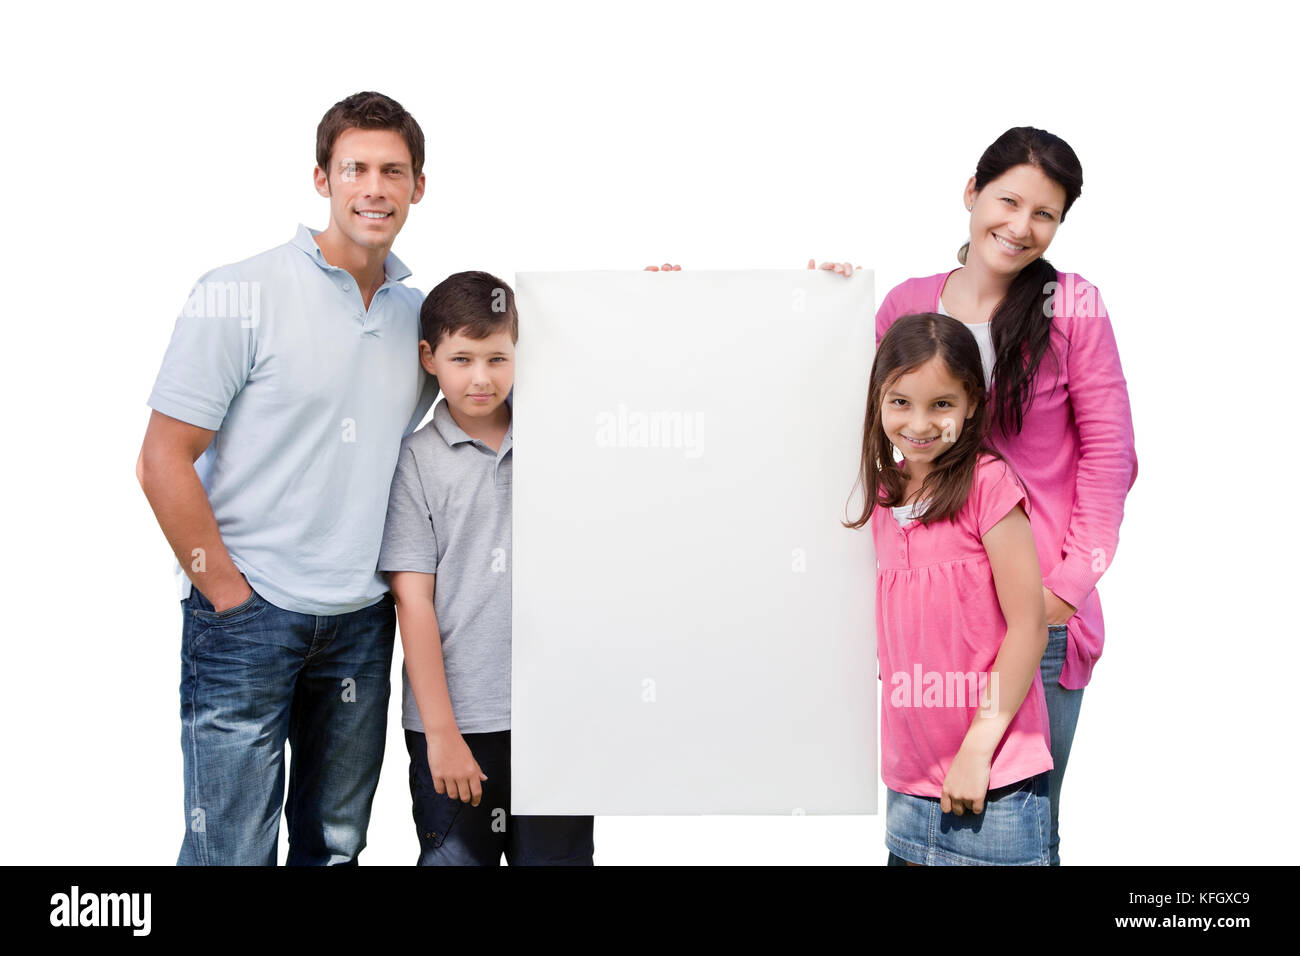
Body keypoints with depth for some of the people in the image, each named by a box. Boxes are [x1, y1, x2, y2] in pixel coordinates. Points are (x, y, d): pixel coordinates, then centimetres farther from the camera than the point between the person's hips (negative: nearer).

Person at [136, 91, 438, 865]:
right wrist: (228, 594, -9)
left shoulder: (420, 313, 7)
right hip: (248, 617, -5)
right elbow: (163, 462, -8)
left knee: (335, 843, 15)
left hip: (362, 620, 5)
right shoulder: (240, 296, -8)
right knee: (233, 850, 0)